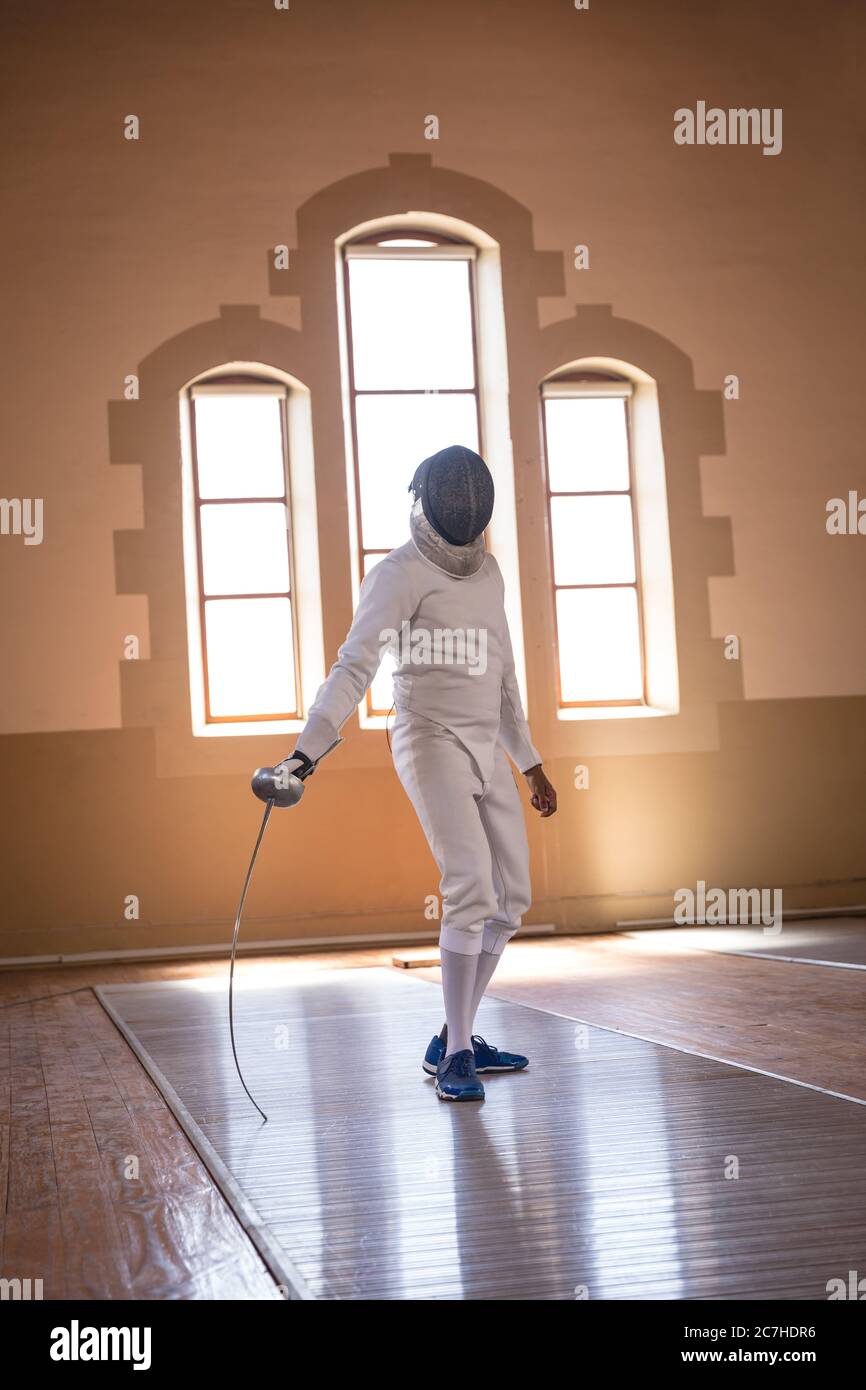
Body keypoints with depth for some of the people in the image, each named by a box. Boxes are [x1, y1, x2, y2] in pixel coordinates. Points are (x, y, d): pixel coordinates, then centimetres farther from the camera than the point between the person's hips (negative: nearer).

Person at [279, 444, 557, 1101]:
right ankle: (457, 1058, -9)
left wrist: (531, 763, 22)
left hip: (487, 750, 8)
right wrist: (306, 752, -34)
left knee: (511, 898, 8)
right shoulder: (399, 574, -10)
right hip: (431, 745, -8)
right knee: (472, 892, -18)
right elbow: (354, 667, -20)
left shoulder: (487, 570, 13)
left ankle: (454, 1038, 20)